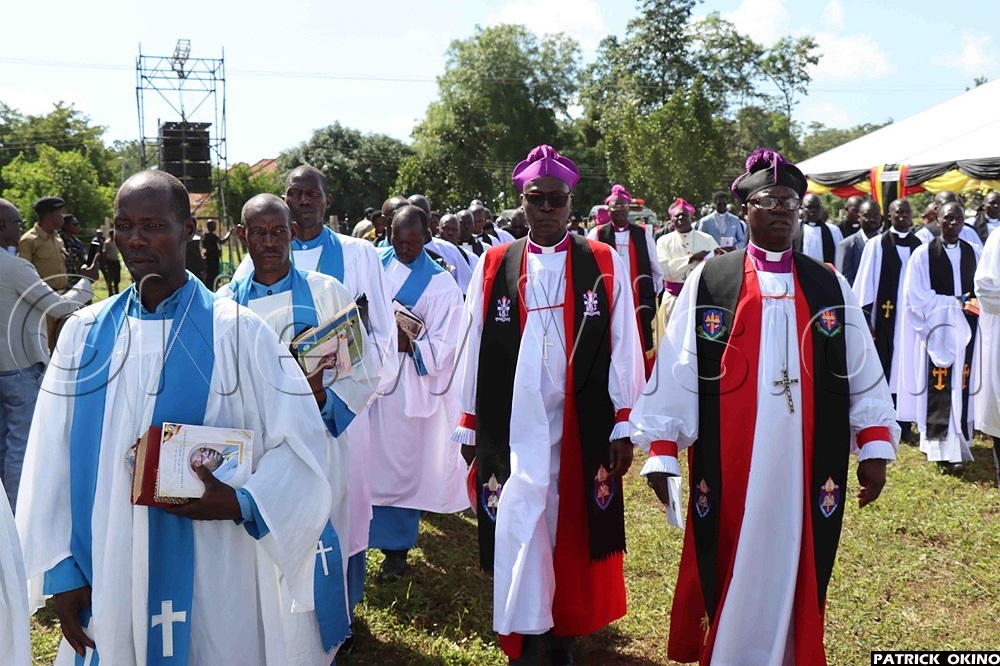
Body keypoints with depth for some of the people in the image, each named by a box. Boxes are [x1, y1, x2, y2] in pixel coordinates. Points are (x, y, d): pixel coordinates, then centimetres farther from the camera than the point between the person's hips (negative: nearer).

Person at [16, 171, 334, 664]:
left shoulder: (238, 332, -8)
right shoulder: (85, 333, 2)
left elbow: (300, 440, -7)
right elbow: (51, 457, 3)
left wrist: (243, 503, -21)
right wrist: (59, 568, 0)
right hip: (103, 579, 3)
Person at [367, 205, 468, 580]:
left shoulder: (440, 284, -4)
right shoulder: (375, 265, 6)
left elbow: (445, 346, -8)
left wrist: (409, 344, -24)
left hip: (408, 387, -3)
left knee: (400, 463, 4)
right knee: (368, 459, 7)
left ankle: (397, 546, 17)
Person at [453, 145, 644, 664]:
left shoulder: (604, 264, 0)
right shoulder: (494, 265, 2)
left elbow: (622, 349, 0)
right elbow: (474, 348, 5)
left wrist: (622, 426, -2)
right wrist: (470, 424, 5)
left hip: (582, 428, 0)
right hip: (513, 428, 0)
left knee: (572, 530, 10)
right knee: (519, 530, -2)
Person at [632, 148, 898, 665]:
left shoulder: (829, 285, 8)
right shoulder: (708, 281, 0)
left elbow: (862, 371, 9)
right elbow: (675, 368, -2)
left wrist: (875, 447, 4)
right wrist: (661, 451, -5)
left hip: (806, 464, 2)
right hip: (728, 465, -2)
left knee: (794, 570, 10)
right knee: (729, 572, 8)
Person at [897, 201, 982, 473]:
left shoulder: (974, 253, 9)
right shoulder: (923, 254, -2)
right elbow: (918, 297, -7)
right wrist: (954, 303, -13)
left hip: (965, 330, 4)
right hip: (937, 330, -4)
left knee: (961, 388, 5)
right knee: (940, 391, -6)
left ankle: (957, 440, 16)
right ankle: (945, 451, -4)